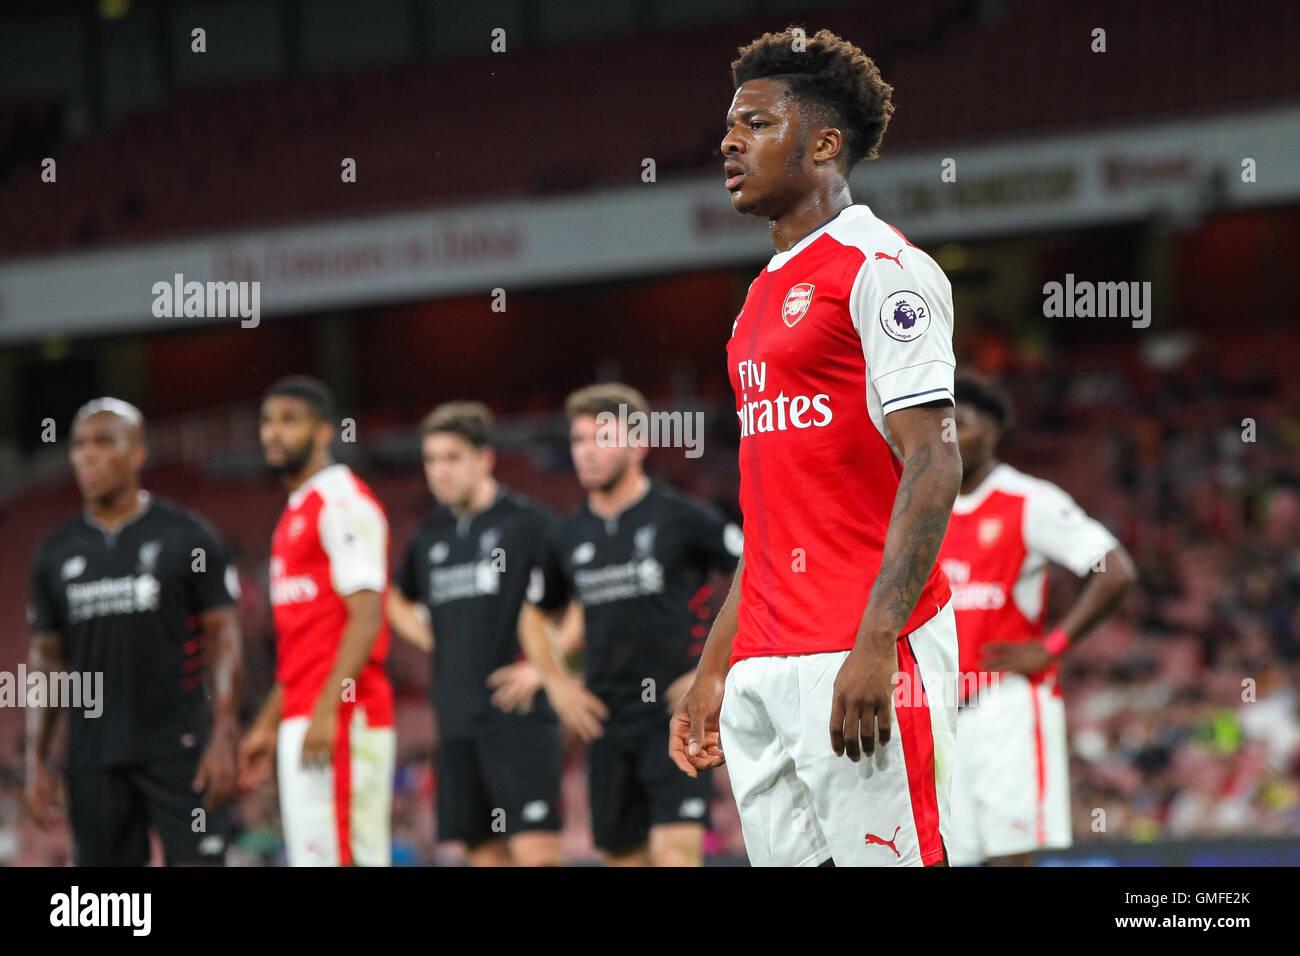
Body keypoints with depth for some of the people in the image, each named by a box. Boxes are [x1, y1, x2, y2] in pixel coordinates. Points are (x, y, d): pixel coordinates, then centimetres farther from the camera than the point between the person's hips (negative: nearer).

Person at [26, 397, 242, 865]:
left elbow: (223, 639, -1)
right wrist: (36, 761, 6)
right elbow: (47, 660, 14)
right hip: (94, 760, 4)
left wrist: (224, 739, -12)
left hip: (180, 751, -4)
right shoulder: (54, 554, 11)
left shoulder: (188, 537, 1)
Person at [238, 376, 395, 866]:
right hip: (301, 719, 10)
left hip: (341, 716, -10)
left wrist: (327, 711, -23)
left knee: (329, 857, -13)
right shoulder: (296, 513, 22)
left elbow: (366, 618, -17)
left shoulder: (344, 503, -8)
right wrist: (268, 724, 23)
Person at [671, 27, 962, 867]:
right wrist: (716, 670, 20)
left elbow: (932, 468, -14)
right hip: (762, 668, 8)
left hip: (859, 662, -8)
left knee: (878, 854, -10)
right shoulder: (764, 296, 21)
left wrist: (875, 644, -22)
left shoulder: (882, 269, -6)